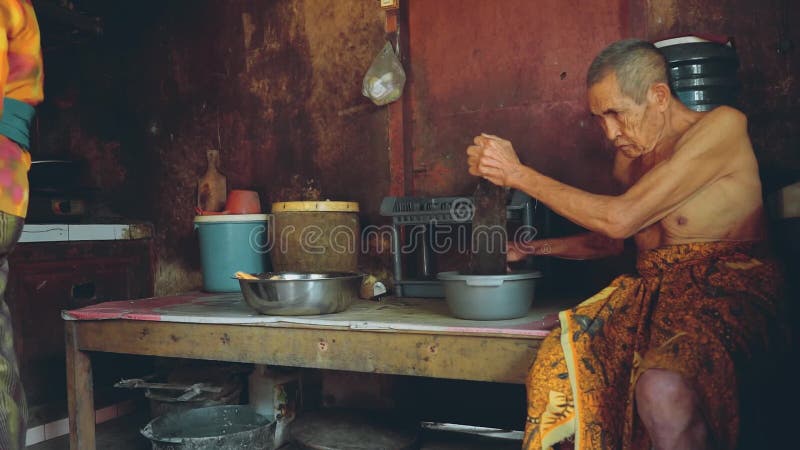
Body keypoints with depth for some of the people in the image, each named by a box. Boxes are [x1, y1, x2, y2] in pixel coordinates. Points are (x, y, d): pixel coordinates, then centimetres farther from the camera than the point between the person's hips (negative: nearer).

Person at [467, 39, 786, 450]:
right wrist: (534, 248, 13)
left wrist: (519, 174, -11)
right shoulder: (629, 156, 15)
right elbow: (611, 240, 27)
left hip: (725, 291, -6)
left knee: (663, 392, -36)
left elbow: (621, 219, -17)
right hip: (652, 291, 7)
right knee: (558, 361, -18)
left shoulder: (722, 126, -8)